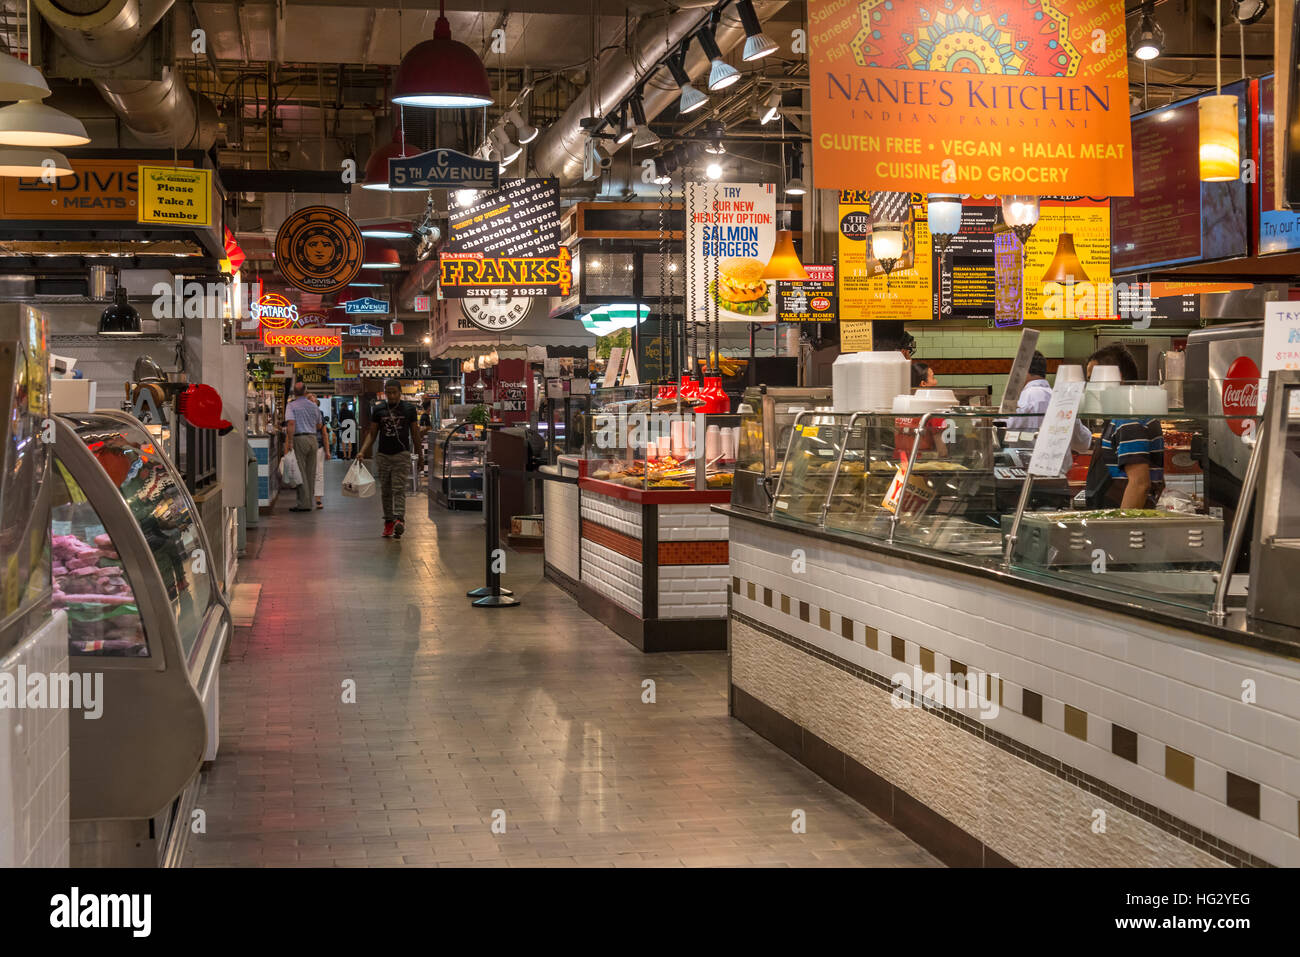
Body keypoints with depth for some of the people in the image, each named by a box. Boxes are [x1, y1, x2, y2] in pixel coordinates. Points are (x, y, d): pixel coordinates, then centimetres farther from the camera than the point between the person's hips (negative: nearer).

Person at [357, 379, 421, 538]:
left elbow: (415, 433, 8)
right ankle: (388, 522, 11)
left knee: (399, 488, -13)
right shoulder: (378, 409, 7)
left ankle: (400, 519, -23)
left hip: (402, 454, -3)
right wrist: (362, 452, -4)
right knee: (385, 490, 5)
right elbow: (372, 433, 8)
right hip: (383, 455, 3)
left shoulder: (409, 408, 4)